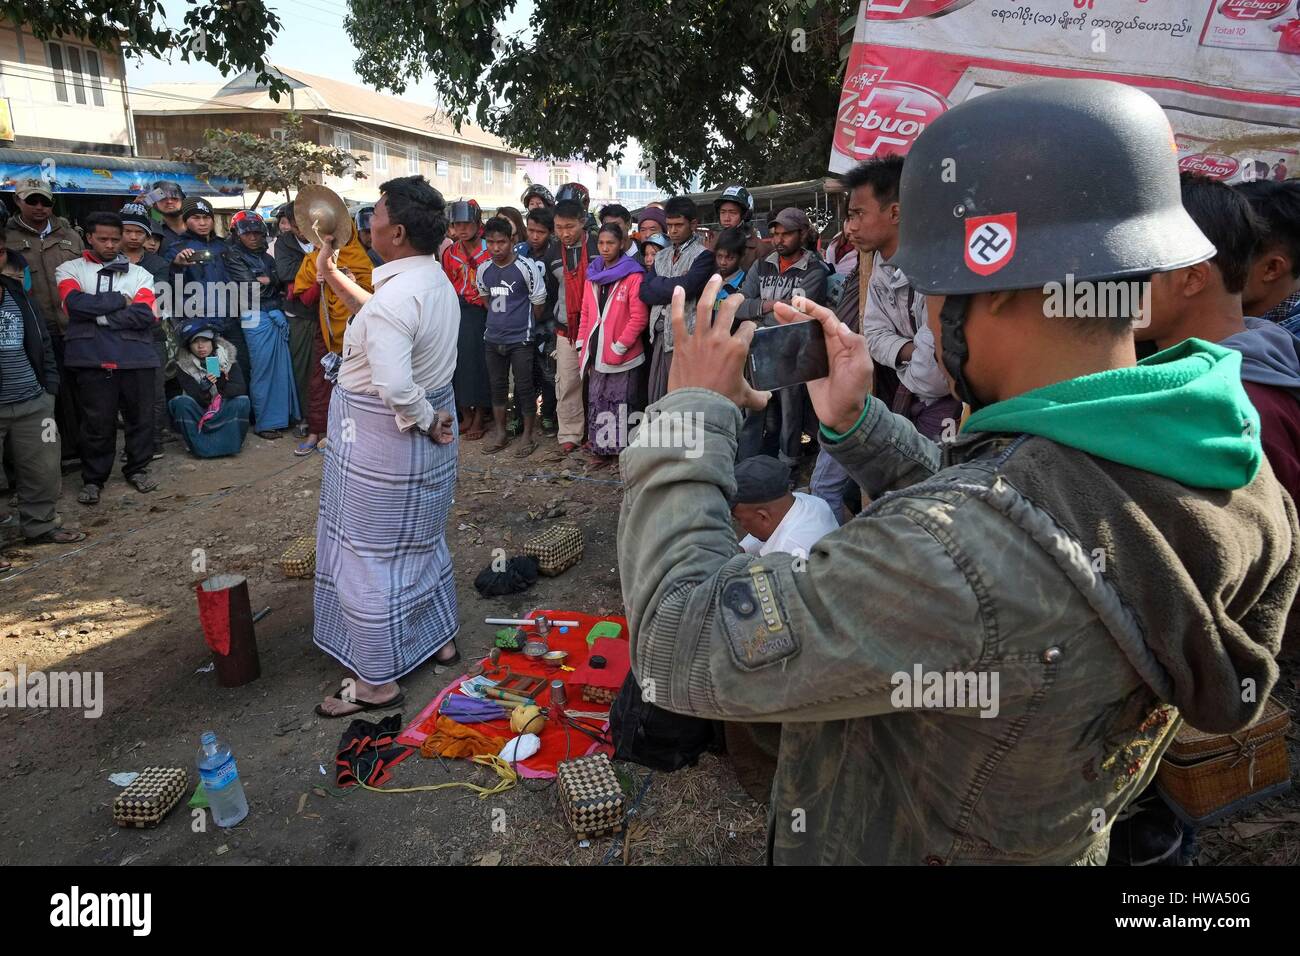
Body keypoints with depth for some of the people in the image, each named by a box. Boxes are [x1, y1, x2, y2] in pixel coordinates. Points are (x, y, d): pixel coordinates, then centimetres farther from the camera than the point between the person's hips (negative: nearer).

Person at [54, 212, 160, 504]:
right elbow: (75, 302, -10)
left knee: (141, 416, 9)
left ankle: (137, 469, 27)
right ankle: (93, 478, 17)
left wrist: (98, 315, -7)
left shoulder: (139, 274, 12)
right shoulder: (70, 270, 11)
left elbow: (146, 315, -4)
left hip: (137, 357, 2)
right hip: (91, 359, -1)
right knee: (97, 421, 2)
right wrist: (120, 300, -5)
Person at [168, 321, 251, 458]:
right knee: (181, 403, -28)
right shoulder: (183, 365, -10)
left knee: (242, 401, -29)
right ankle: (199, 446, -21)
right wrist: (205, 386, -37)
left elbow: (241, 389, -18)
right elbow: (197, 399, -16)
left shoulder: (228, 358, -8)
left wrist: (224, 384, -39)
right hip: (198, 413, 0)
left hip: (225, 414, 0)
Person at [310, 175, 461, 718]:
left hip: (382, 439, -9)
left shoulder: (395, 297, -27)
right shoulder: (438, 281, 3)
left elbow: (394, 386, -37)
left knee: (370, 555, 5)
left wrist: (424, 421, -20)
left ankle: (378, 682, 19)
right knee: (423, 539, 24)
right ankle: (439, 638, 40)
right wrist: (333, 278, 19)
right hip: (429, 433, 9)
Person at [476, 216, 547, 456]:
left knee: (524, 387, 2)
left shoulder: (527, 267, -13)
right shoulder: (483, 270, 2)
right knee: (497, 386, 13)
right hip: (493, 338, 5)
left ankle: (528, 436, 15)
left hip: (521, 339, -5)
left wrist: (527, 325, 8)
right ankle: (500, 433, 27)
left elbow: (539, 302, -4)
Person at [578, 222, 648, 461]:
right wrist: (581, 345, 9)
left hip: (623, 356, -6)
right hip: (596, 354, 6)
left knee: (622, 404, 1)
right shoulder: (593, 274, 12)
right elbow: (586, 313, 15)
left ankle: (623, 449, 12)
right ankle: (602, 448, 21)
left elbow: (639, 317, -12)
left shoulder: (633, 275, -8)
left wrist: (620, 346, -12)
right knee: (597, 402, 11)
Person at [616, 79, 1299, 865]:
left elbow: (682, 645, -33)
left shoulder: (973, 556, -42)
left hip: (886, 847, -6)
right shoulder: (1212, 459, -14)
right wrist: (857, 423, -9)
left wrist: (693, 411, -24)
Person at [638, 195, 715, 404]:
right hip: (660, 336, 7)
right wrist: (672, 285, -6)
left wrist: (658, 284, -2)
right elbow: (644, 292, 7)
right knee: (655, 400, 9)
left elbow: (685, 288, -17)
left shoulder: (703, 255, -3)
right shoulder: (661, 257, 19)